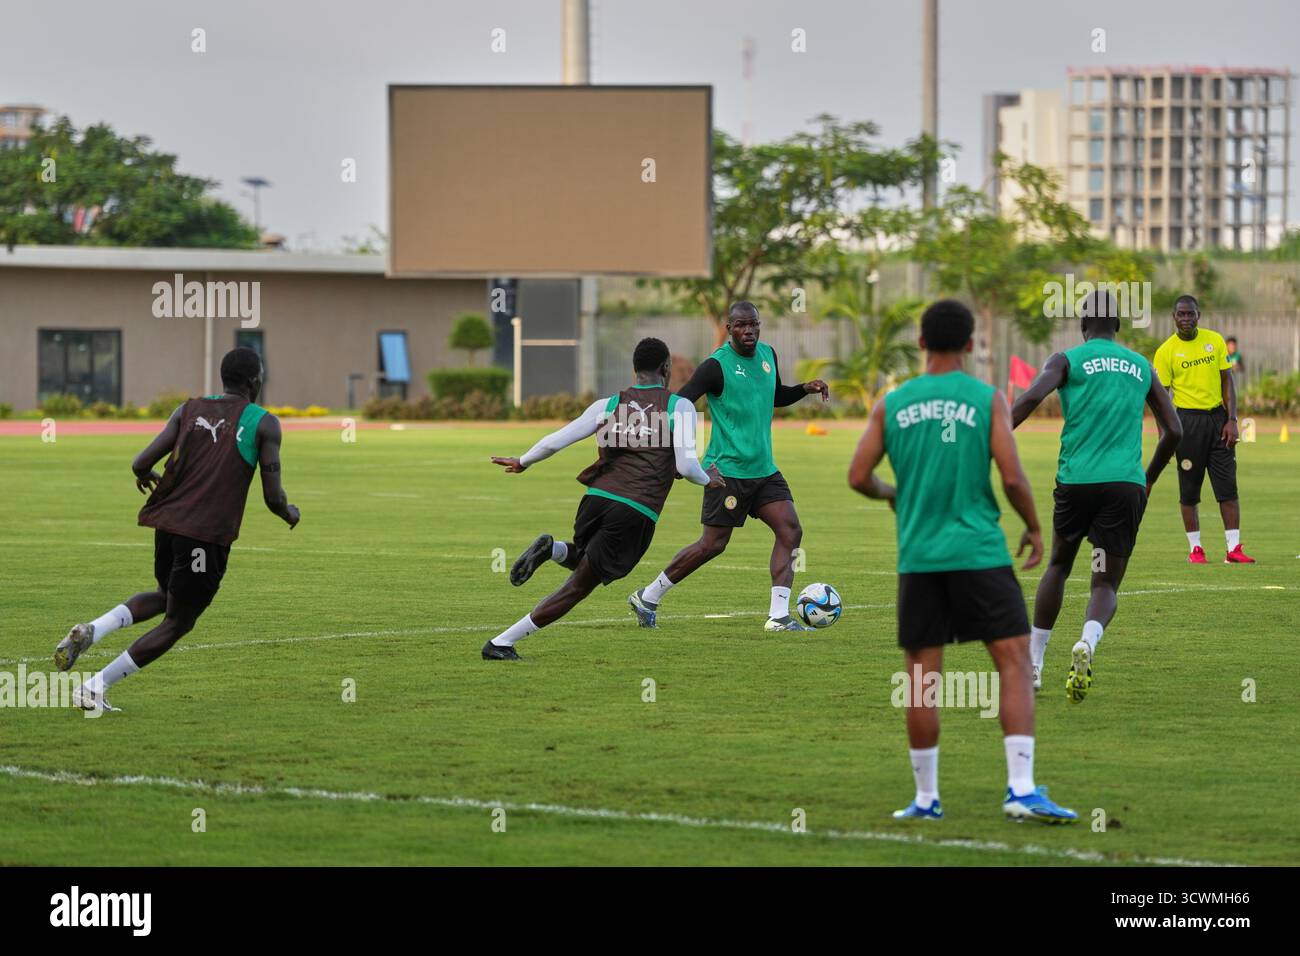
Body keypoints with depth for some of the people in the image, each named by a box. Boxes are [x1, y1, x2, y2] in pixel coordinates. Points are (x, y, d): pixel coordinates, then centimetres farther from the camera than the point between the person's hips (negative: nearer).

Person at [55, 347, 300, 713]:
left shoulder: (189, 410, 9)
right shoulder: (264, 424, 0)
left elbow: (141, 463, 1)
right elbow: (273, 497, -3)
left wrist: (145, 475, 26)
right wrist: (290, 514, 20)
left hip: (167, 521, 5)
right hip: (209, 533, -5)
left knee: (166, 597, 30)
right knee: (177, 623, 9)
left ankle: (92, 630, 2)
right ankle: (95, 688, 1)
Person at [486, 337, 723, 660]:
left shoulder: (609, 405, 12)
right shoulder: (680, 407, 3)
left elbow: (555, 441, 8)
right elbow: (686, 466, -4)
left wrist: (522, 462, 25)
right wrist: (707, 479, 18)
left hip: (597, 498, 4)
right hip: (636, 514, -4)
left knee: (581, 560, 34)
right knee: (576, 588, 1)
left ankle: (553, 549, -3)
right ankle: (500, 644, -11)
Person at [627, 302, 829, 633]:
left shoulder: (767, 354, 10)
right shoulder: (717, 366, -13)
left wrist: (805, 389, 9)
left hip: (764, 469, 7)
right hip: (728, 469, -7)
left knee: (790, 531, -8)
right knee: (713, 544, -3)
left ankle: (779, 616, -8)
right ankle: (647, 598, 14)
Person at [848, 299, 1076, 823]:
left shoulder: (891, 404, 5)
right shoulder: (987, 399, -3)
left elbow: (858, 477, 5)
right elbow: (1011, 476, -9)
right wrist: (1034, 528, 7)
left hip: (918, 558, 3)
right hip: (979, 553, -3)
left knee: (922, 676, 9)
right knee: (1015, 663, -1)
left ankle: (926, 798, 12)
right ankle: (1022, 789, -13)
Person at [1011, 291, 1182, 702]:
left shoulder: (1067, 360, 6)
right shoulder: (1141, 367, 17)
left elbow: (1032, 397, -13)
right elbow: (1174, 430, 17)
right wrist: (1149, 478, 31)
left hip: (1076, 480, -1)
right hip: (1126, 484, 1)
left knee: (1058, 566, 21)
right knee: (1106, 583, 3)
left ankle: (1033, 663, 20)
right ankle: (1086, 644, -29)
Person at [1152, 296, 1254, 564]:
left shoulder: (1215, 341, 5)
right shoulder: (1166, 351, -4)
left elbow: (1227, 381, 8)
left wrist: (1232, 420, -2)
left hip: (1217, 416, 3)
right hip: (1188, 419, -3)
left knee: (1228, 486, -1)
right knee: (1189, 489, 2)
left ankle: (1234, 549, 0)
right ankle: (1195, 549, 11)